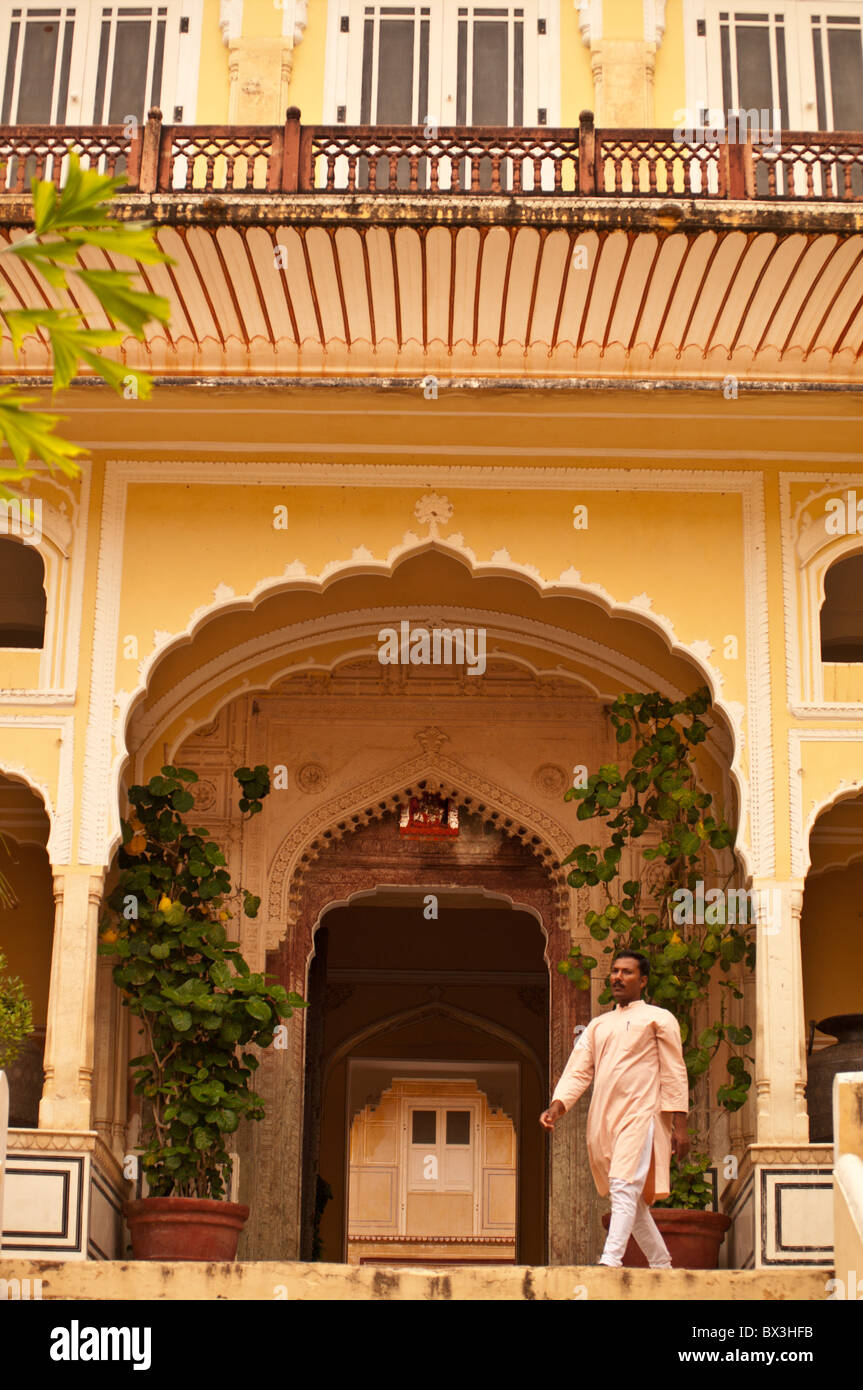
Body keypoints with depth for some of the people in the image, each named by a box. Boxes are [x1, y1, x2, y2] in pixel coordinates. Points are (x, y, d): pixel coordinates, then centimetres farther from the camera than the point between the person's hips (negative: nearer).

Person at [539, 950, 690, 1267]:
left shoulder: (658, 1019, 8)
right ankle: (662, 1265, 19)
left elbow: (674, 1073, 3)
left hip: (640, 1114, -6)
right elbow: (578, 1071, 13)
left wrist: (679, 1124, -6)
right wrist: (557, 1105, -5)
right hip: (602, 1120, 6)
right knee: (632, 1200, 8)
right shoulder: (597, 1025, 22)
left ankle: (611, 1260, -31)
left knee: (624, 1188, -21)